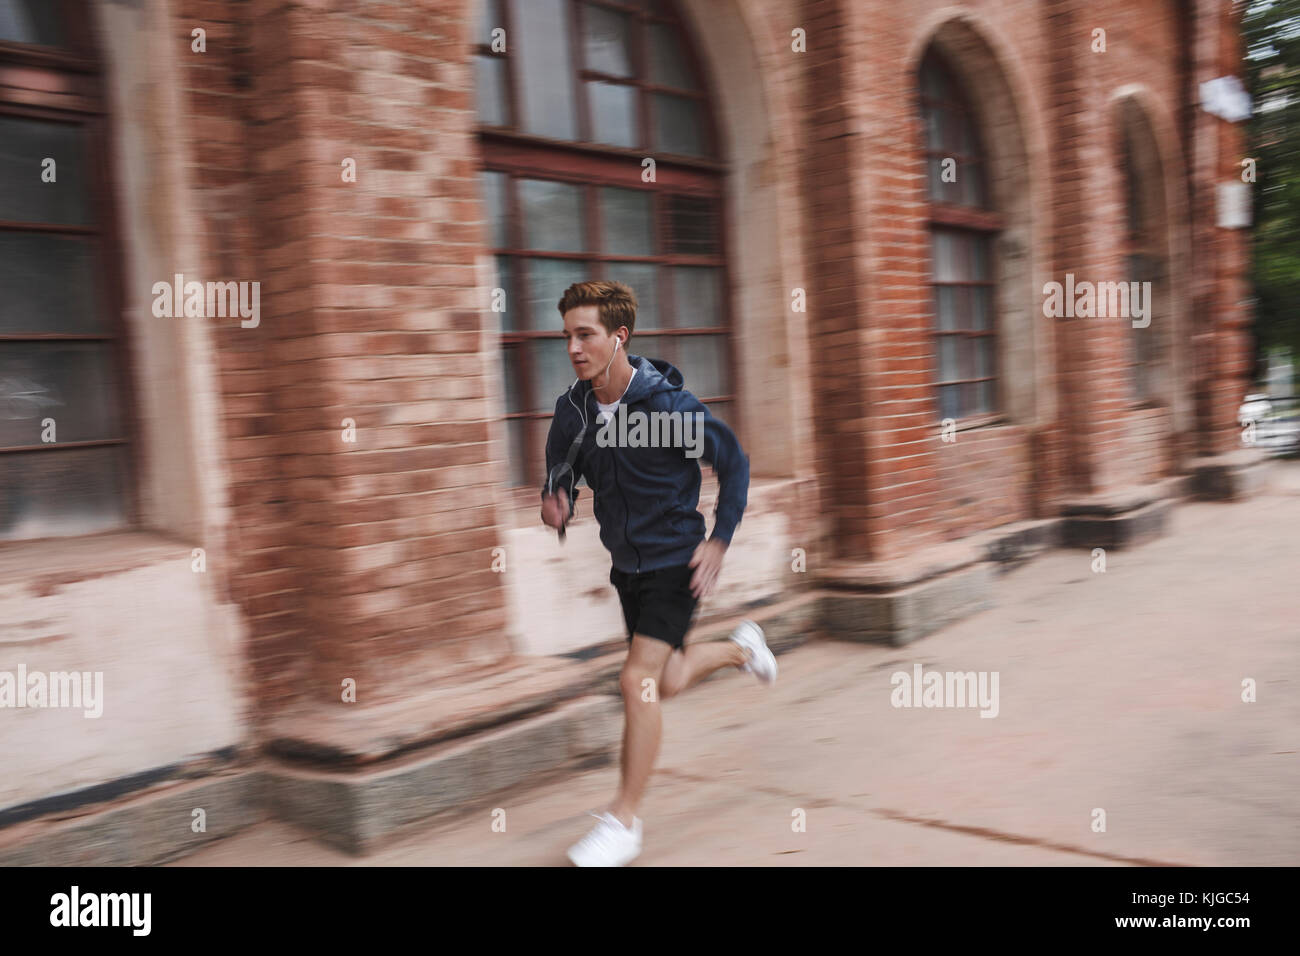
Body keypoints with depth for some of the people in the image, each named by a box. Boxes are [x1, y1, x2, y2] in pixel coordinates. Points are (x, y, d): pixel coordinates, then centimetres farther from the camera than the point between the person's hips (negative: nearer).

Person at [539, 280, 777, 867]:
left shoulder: (668, 403, -21)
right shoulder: (572, 409, -6)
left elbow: (734, 462, -9)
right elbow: (561, 475, 8)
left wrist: (719, 541, -15)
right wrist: (556, 507, -16)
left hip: (674, 560, -6)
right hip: (626, 564, 6)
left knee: (638, 681, -15)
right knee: (668, 683, 18)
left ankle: (623, 822, 0)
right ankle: (741, 648, 48)